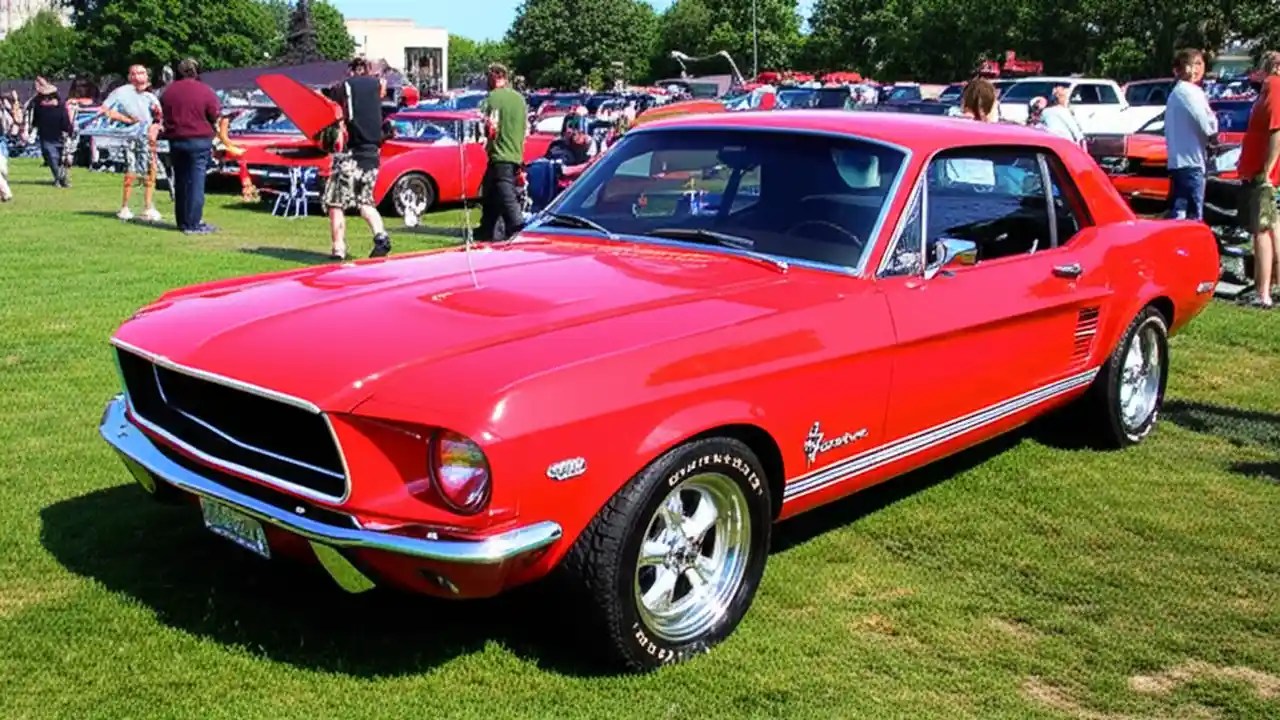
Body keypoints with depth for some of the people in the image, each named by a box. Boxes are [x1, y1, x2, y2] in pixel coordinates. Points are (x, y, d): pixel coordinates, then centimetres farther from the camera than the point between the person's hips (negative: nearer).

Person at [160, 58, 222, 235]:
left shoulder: (169, 91, 5)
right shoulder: (205, 91, -9)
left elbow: (163, 114, 13)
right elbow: (215, 116, -6)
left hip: (175, 140, 5)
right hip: (199, 140, -5)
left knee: (180, 182, 13)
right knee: (196, 183, -3)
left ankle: (182, 222, 17)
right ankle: (193, 224, -6)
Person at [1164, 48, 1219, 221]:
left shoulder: (1175, 93, 17)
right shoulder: (1192, 92, -11)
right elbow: (1208, 127, -16)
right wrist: (1214, 118, 5)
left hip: (1176, 161, 9)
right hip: (1191, 161, -9)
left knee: (1177, 214, 11)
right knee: (1193, 217, -7)